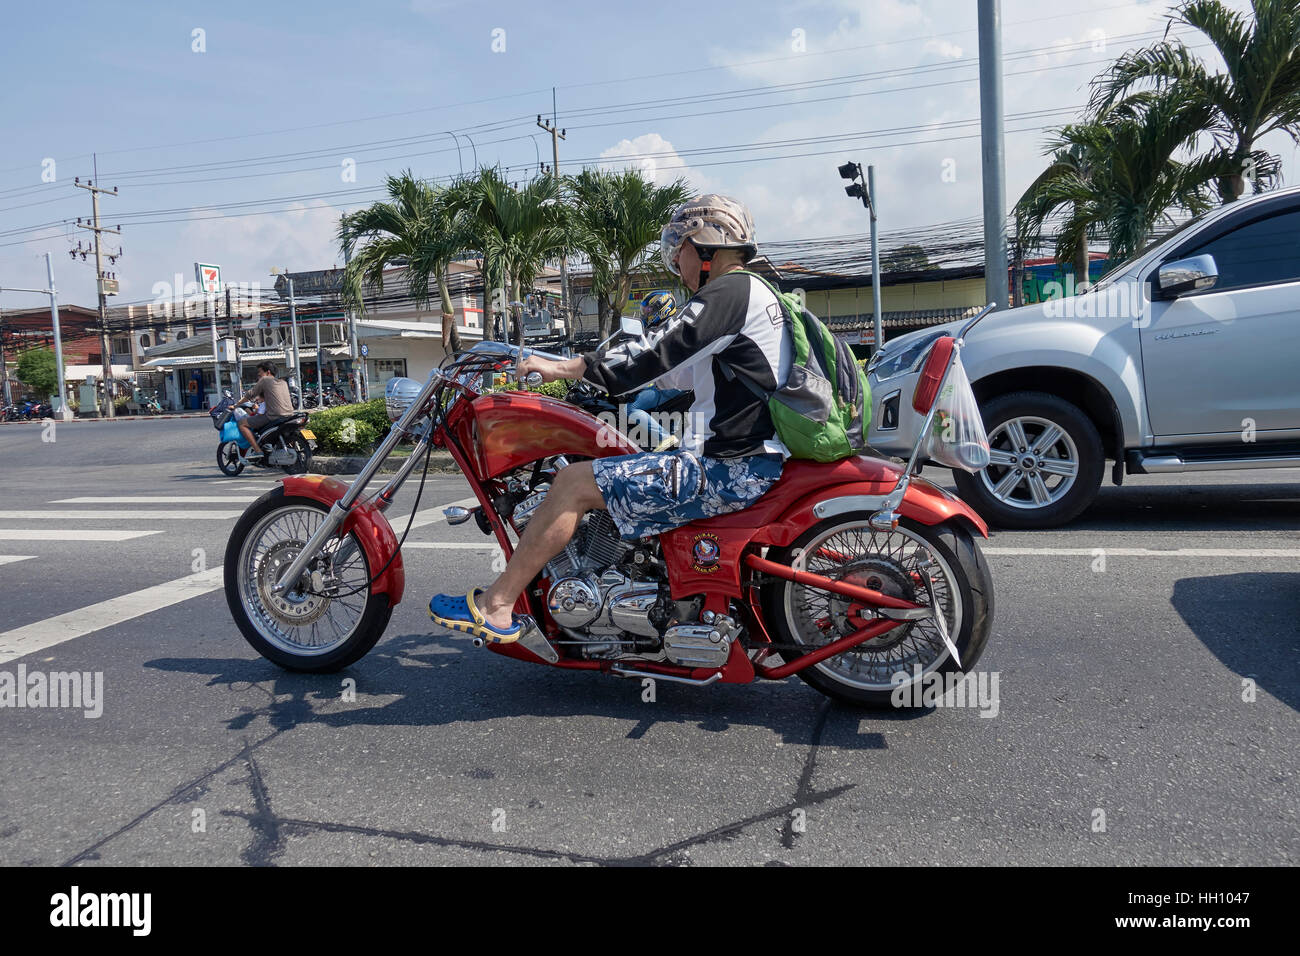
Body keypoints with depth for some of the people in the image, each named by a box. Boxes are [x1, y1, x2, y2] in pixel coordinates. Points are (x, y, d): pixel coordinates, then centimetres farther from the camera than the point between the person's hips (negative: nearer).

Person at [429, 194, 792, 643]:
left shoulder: (730, 291, -11)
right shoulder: (751, 292, 21)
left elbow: (656, 354, -18)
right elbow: (681, 369, 27)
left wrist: (562, 366, -9)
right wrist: (585, 371, 27)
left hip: (730, 470, -11)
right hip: (746, 457, 11)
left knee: (575, 481, -10)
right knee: (595, 470, 24)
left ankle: (495, 606, -3)